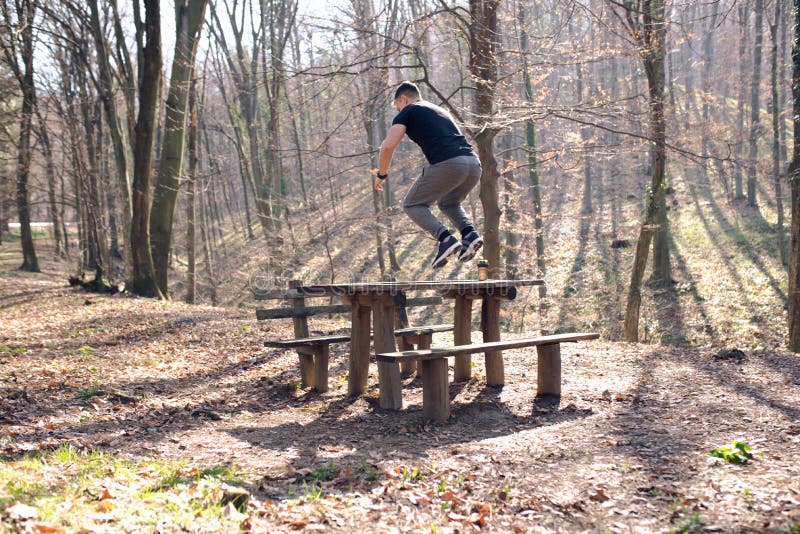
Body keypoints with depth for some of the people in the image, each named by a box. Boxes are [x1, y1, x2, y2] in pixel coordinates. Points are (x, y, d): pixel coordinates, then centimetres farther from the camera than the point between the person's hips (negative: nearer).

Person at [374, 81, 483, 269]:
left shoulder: (407, 112, 12)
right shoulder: (439, 110, 34)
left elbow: (387, 147, 0)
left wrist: (381, 174, 17)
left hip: (447, 164, -7)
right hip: (474, 163, 7)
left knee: (412, 205, 12)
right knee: (448, 203, 31)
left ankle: (445, 239, -9)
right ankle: (470, 234, 4)